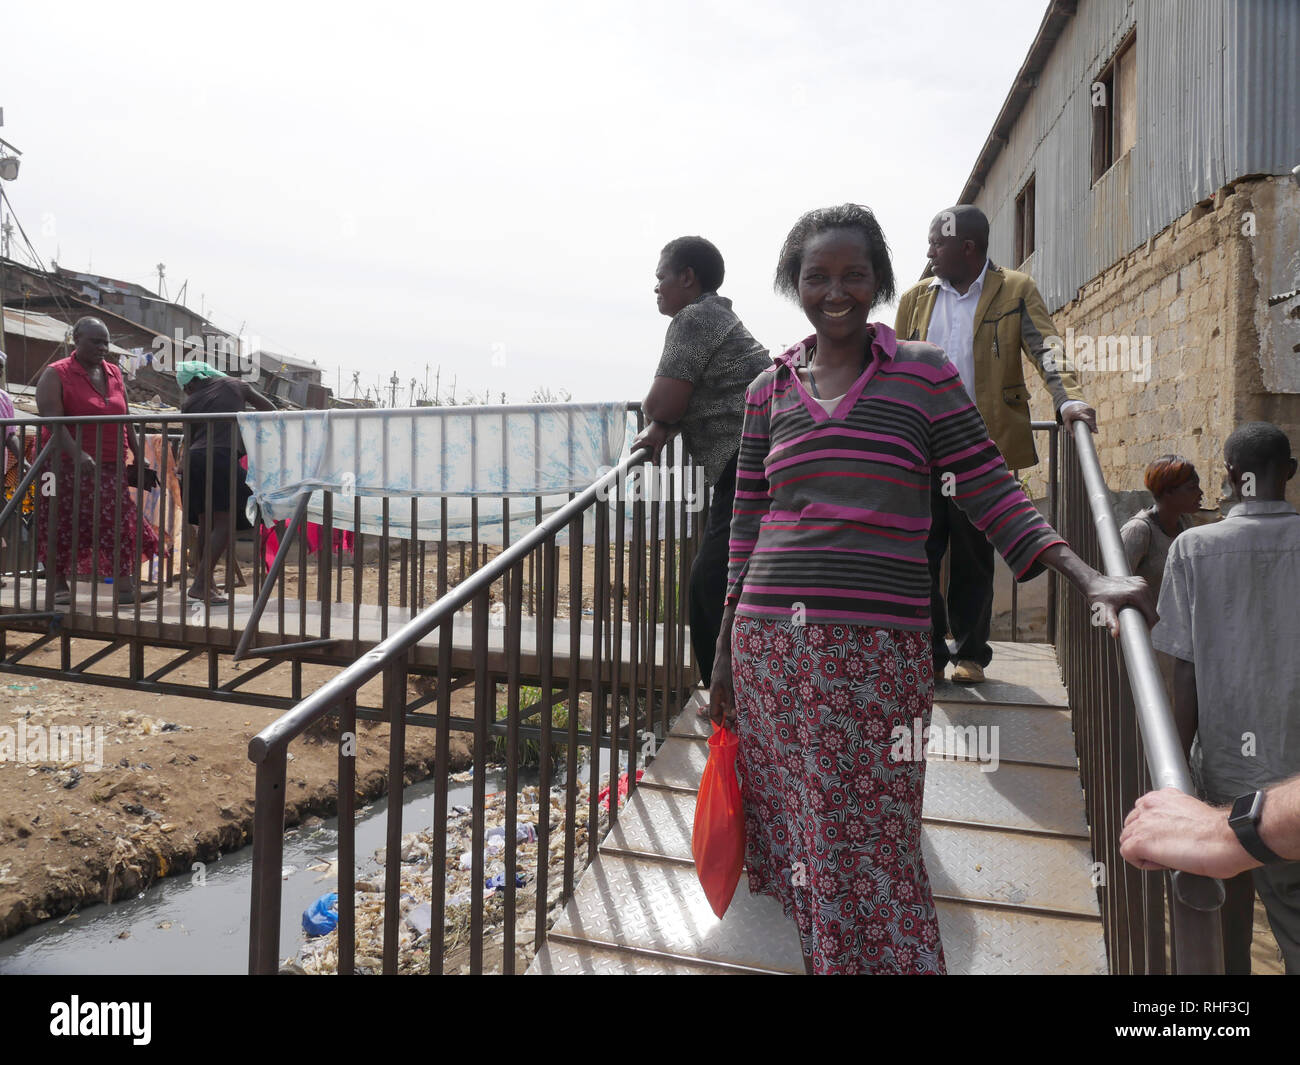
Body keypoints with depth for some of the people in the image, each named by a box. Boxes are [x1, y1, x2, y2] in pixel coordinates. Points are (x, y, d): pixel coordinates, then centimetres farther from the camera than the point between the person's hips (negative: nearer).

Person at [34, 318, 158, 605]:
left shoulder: (114, 373, 13)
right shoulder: (56, 374, -4)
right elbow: (52, 419, -17)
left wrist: (139, 456, 12)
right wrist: (77, 453, -31)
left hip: (111, 468, 5)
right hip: (68, 466, -5)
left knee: (120, 526, -2)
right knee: (63, 527, 2)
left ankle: (125, 588, -2)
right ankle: (59, 586, 13)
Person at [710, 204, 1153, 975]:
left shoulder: (924, 373, 4)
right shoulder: (770, 389, 10)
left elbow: (991, 493, 1)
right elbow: (748, 521, 11)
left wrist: (1092, 579, -13)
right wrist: (725, 651, 11)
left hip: (879, 650, -3)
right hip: (771, 645, 3)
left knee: (873, 851, 2)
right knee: (790, 832, 12)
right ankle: (819, 952, 33)